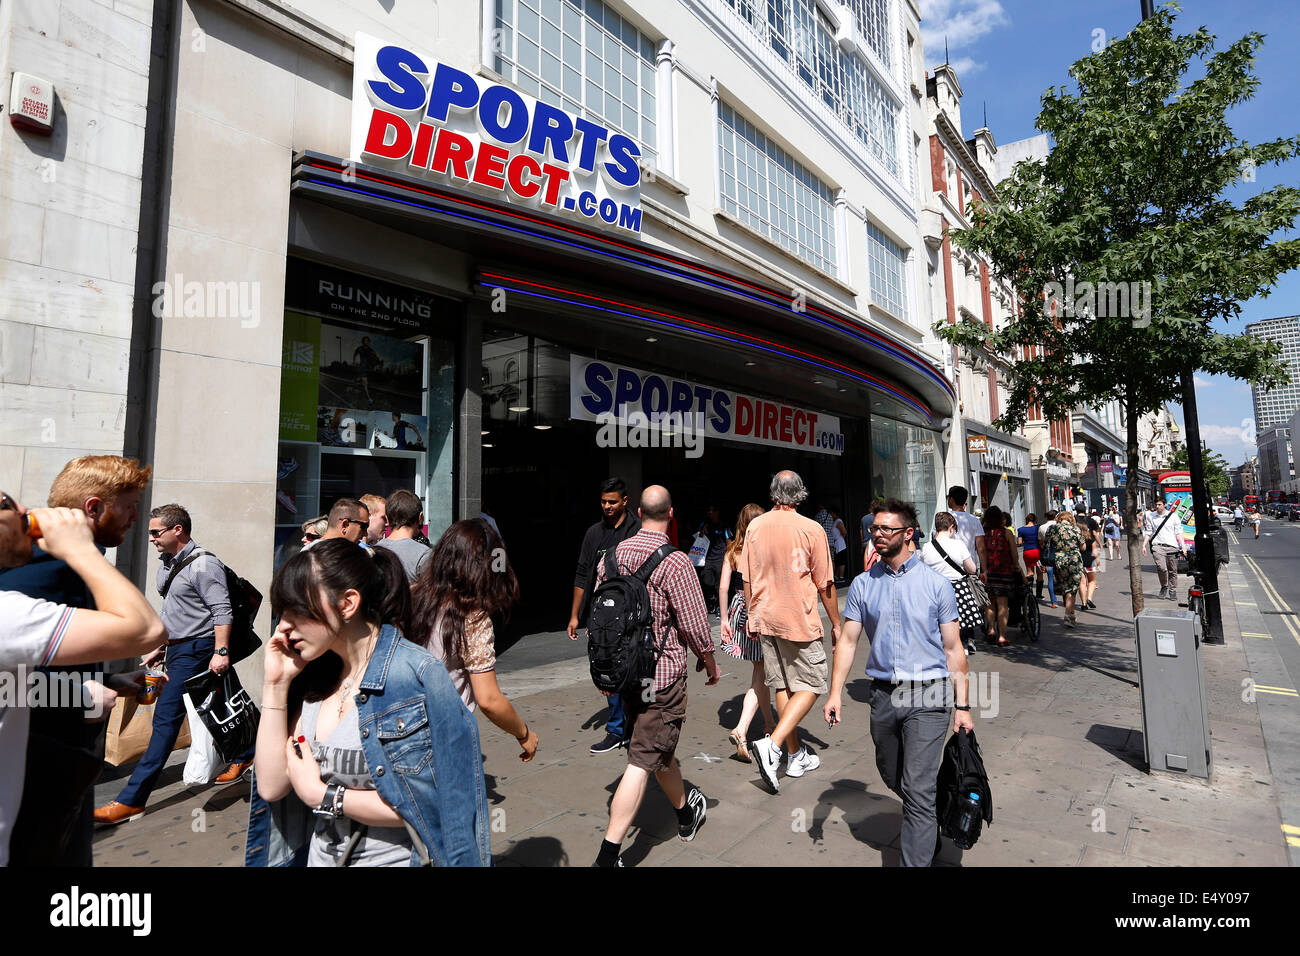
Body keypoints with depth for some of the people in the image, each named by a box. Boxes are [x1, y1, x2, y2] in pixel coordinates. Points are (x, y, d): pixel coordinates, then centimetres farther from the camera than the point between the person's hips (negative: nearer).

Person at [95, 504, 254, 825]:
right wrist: (160, 647, 21)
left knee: (166, 718, -8)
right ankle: (243, 755, 32)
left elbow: (222, 611, -20)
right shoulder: (166, 564, 14)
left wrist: (221, 651, -26)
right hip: (176, 649, 10)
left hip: (195, 650, -10)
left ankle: (132, 800, -4)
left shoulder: (203, 564, -15)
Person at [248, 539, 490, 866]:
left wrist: (321, 795, -17)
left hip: (393, 857, -6)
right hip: (317, 856, 6)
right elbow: (271, 786, -5)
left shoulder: (418, 674, -22)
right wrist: (276, 683, -10)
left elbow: (432, 804, -23)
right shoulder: (313, 676, -1)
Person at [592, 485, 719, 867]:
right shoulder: (675, 562, -19)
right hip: (663, 673, -7)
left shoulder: (612, 554, 0)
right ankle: (608, 853, 10)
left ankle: (686, 813, 47)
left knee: (659, 748, 25)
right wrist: (710, 663, 4)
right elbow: (694, 625, -14)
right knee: (643, 761, 3)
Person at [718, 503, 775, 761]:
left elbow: (723, 587, 0)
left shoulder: (732, 551, 2)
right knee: (761, 674, 1)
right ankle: (741, 730, -12)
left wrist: (724, 618, 6)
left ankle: (769, 723, 36)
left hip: (740, 610, 5)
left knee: (760, 670, 21)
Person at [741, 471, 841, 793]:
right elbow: (825, 584, -7)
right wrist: (836, 624, 5)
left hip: (765, 619, 5)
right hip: (800, 621, -5)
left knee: (782, 686, 15)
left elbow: (747, 579, 5)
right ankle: (772, 745, -9)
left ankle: (795, 756, 25)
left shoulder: (755, 526, 0)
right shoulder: (812, 530, -12)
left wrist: (752, 617, 17)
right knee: (810, 686, 7)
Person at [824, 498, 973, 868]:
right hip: (883, 695, 4)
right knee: (893, 778, 19)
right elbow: (848, 640, 3)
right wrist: (835, 692, -5)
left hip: (927, 697, -3)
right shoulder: (863, 584, 2)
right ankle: (929, 835, 46)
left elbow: (952, 648, 1)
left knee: (917, 789, -6)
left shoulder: (935, 584, -3)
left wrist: (962, 705, -2)